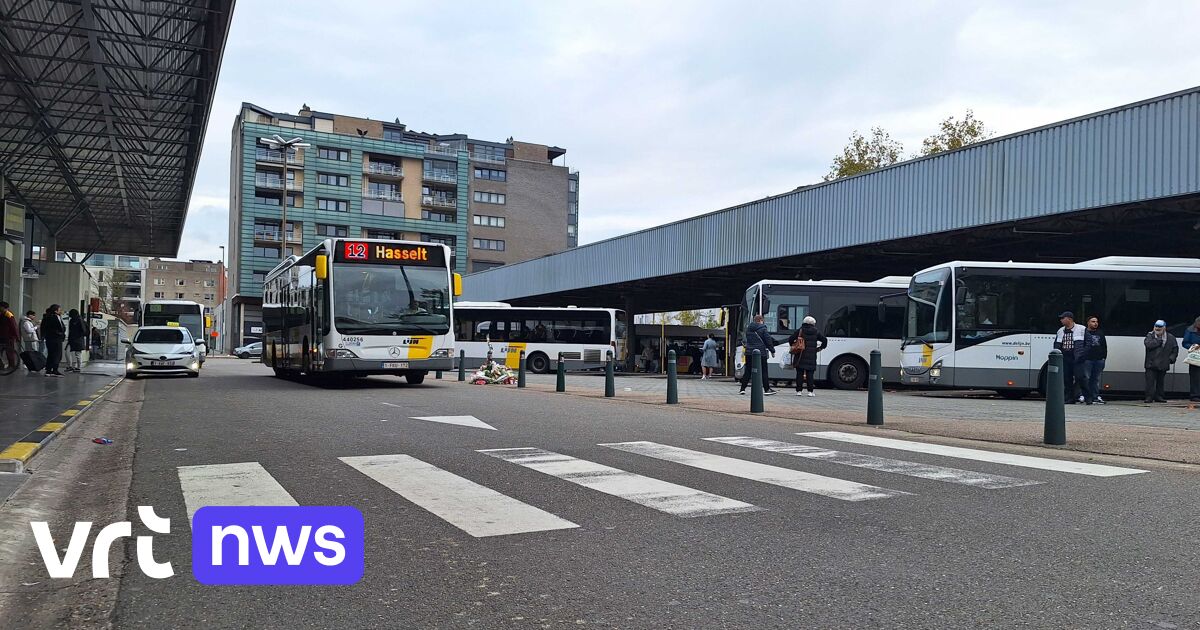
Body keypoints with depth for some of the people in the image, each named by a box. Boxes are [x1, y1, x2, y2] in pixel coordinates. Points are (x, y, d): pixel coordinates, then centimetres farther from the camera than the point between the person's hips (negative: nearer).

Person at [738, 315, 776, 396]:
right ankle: (767, 389, 4)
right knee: (763, 371, 2)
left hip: (749, 352, 5)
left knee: (747, 371, 7)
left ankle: (742, 389, 3)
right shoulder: (762, 329, -7)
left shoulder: (748, 328, 11)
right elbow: (768, 340, -6)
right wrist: (772, 351, 2)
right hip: (761, 352, -5)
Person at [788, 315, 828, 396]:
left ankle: (798, 390, 2)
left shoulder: (800, 330, 2)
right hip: (811, 356, 0)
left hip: (800, 356, 0)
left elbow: (790, 339, -3)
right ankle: (810, 391, 0)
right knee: (810, 374, 3)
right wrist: (820, 348, 20)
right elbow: (825, 340, 8)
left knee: (799, 373, 4)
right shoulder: (816, 332, 5)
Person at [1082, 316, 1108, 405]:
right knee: (1087, 378, -6)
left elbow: (1104, 346, 20)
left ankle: (1096, 397, 10)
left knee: (1096, 379, 7)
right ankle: (1087, 397, -3)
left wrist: (1104, 356, 10)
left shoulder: (1100, 333, 18)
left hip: (1099, 360, 5)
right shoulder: (1084, 332, 3)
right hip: (1087, 360, -5)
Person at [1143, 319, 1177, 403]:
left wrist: (1171, 358, -1)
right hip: (1151, 364, -3)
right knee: (1150, 381, -6)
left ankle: (1159, 396, 18)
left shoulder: (1171, 338, 6)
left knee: (1160, 382, 10)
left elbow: (1175, 349, 13)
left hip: (1163, 364, 3)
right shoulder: (1150, 335, 0)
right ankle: (1149, 397, -4)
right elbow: (1148, 344, -20)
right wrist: (1160, 340, -14)